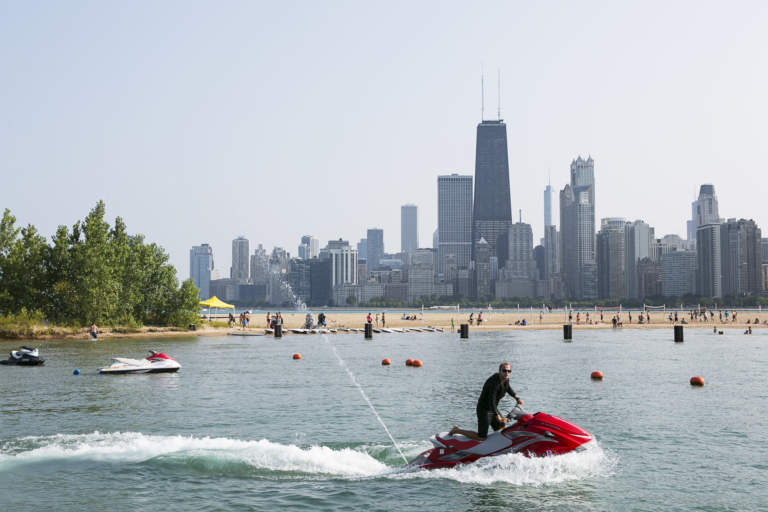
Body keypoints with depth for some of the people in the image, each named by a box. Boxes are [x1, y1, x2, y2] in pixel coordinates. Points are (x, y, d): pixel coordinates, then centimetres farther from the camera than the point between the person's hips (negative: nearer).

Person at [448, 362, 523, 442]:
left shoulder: (506, 379, -3)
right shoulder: (494, 383, -32)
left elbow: (508, 388, 24)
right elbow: (491, 402, -39)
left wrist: (517, 398, 16)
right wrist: (499, 419, -45)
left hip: (494, 408, 9)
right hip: (484, 409, -9)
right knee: (481, 438, -7)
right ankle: (457, 430, 6)